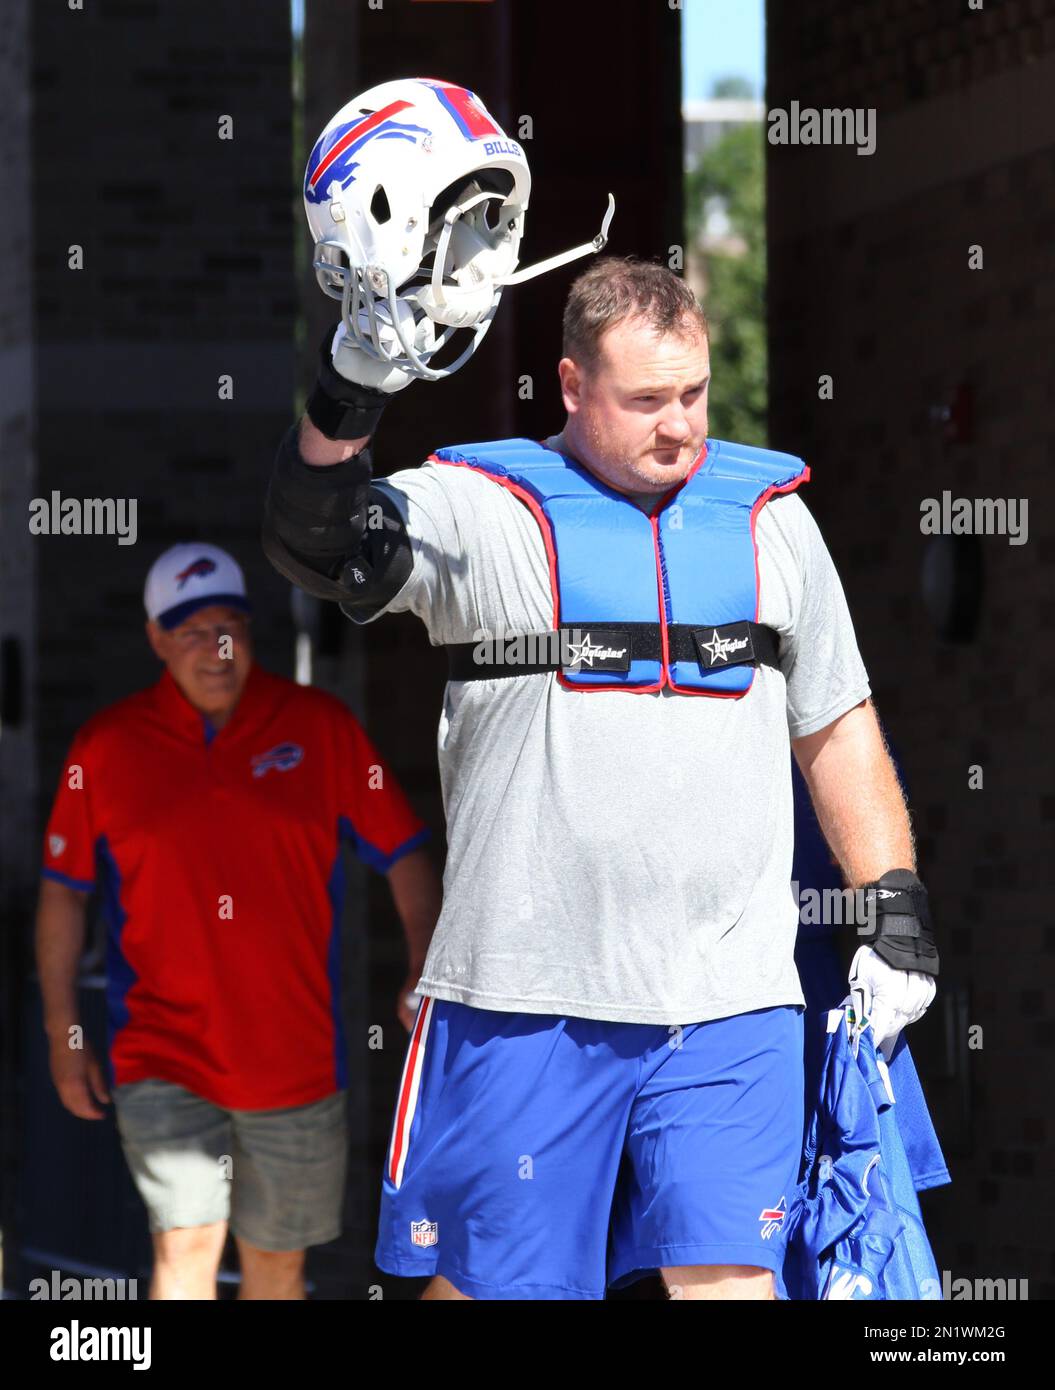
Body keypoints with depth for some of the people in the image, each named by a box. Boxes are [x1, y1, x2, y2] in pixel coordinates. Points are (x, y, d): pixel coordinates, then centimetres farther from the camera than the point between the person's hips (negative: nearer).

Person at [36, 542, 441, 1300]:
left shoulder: (321, 727, 2)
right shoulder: (107, 746, 1)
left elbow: (405, 856, 4)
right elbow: (63, 892, 7)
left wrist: (425, 972, -10)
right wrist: (63, 1034, 4)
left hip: (296, 1059, 2)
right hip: (163, 1059, -2)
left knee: (277, 1261, 12)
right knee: (185, 1248, -16)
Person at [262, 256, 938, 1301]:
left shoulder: (769, 516, 12)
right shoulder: (480, 509, 0)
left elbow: (836, 725, 21)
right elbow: (315, 544, -16)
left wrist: (897, 906, 15)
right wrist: (345, 402, -33)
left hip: (729, 1007, 2)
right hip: (524, 1001, -2)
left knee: (729, 1277, -5)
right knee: (487, 1279, 4)